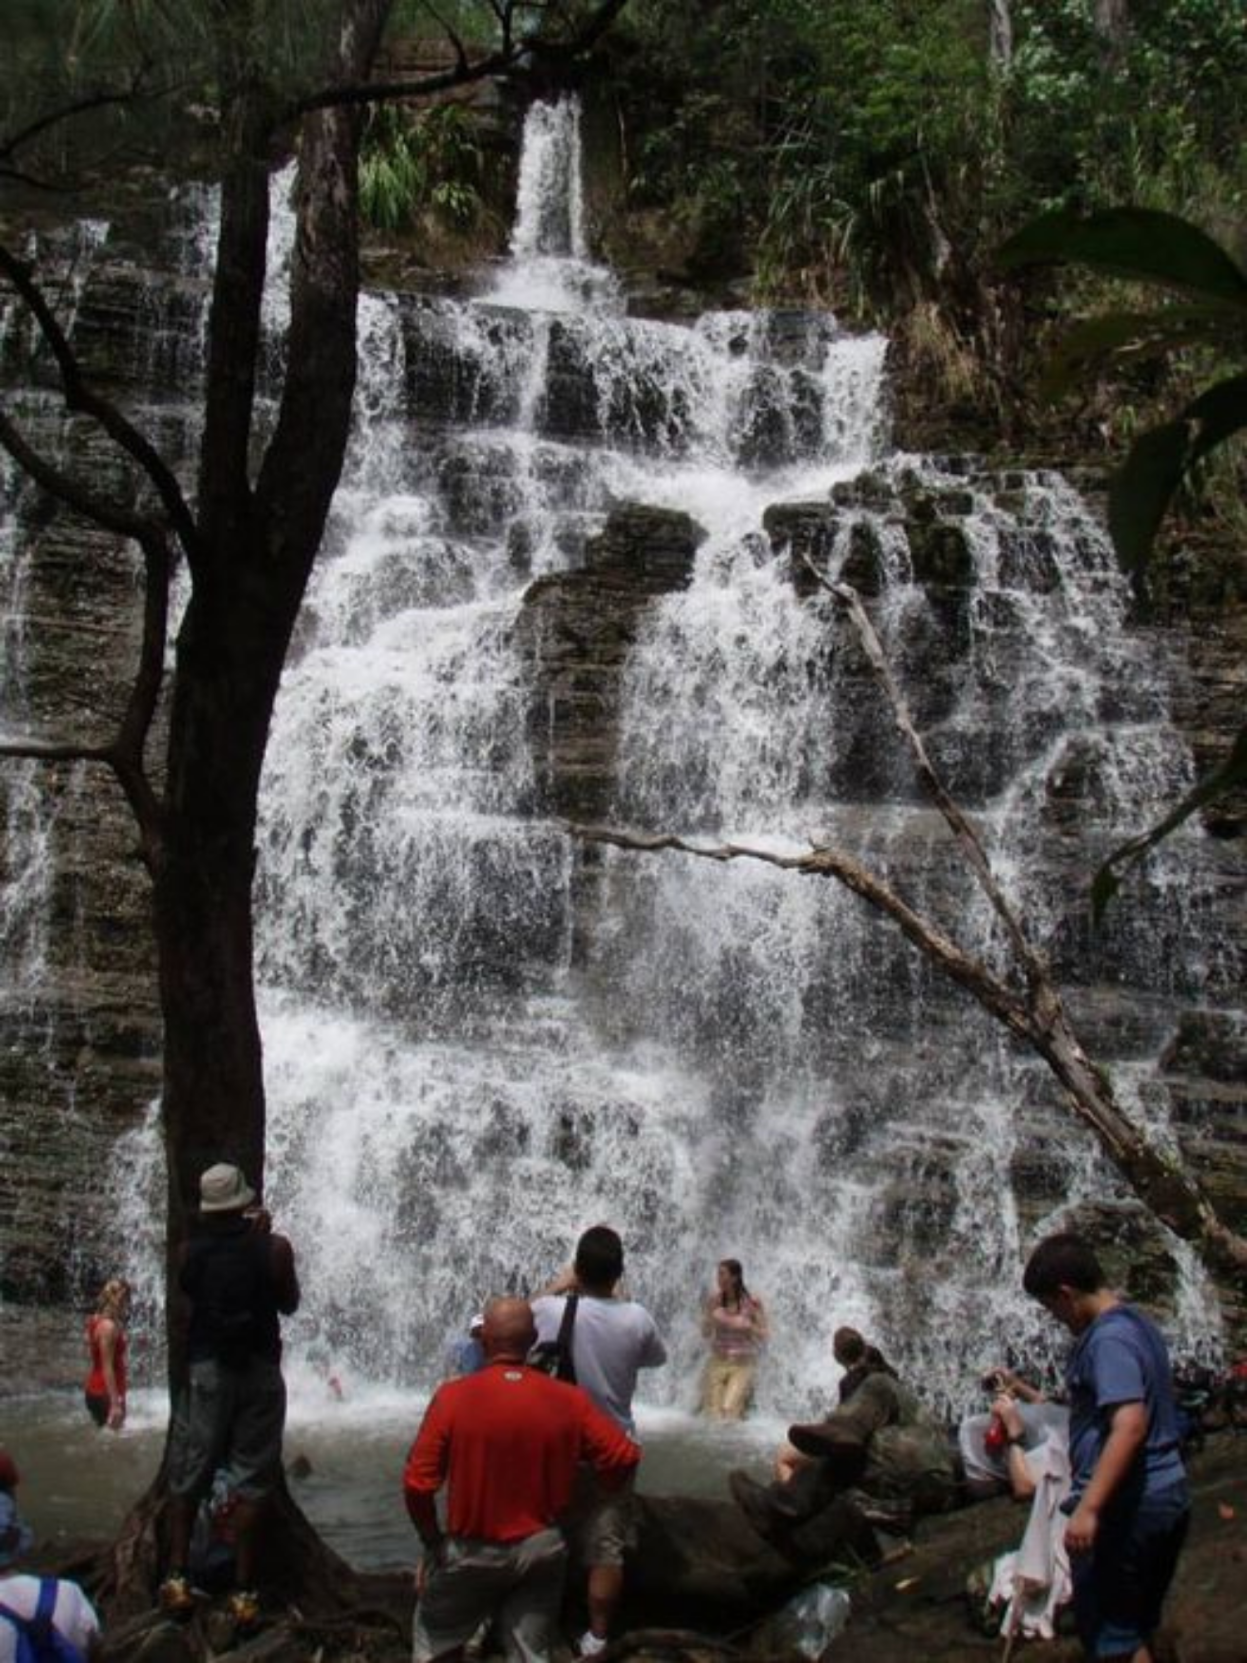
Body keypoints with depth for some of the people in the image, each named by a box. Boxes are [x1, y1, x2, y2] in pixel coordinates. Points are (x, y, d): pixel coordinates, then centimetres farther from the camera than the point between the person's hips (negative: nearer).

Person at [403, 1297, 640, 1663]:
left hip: (472, 1552, -2)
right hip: (542, 1549, 2)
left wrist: (431, 1541, -1)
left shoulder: (453, 1396, -16)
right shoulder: (568, 1400, -9)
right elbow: (624, 1457, -8)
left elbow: (417, 1485, -16)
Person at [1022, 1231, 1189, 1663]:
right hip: (1168, 1495, 10)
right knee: (1140, 1627, 19)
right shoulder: (1137, 1324, 11)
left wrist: (1088, 1507, -32)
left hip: (1125, 1508, -10)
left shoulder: (1108, 1339, -19)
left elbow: (1130, 1424, -30)